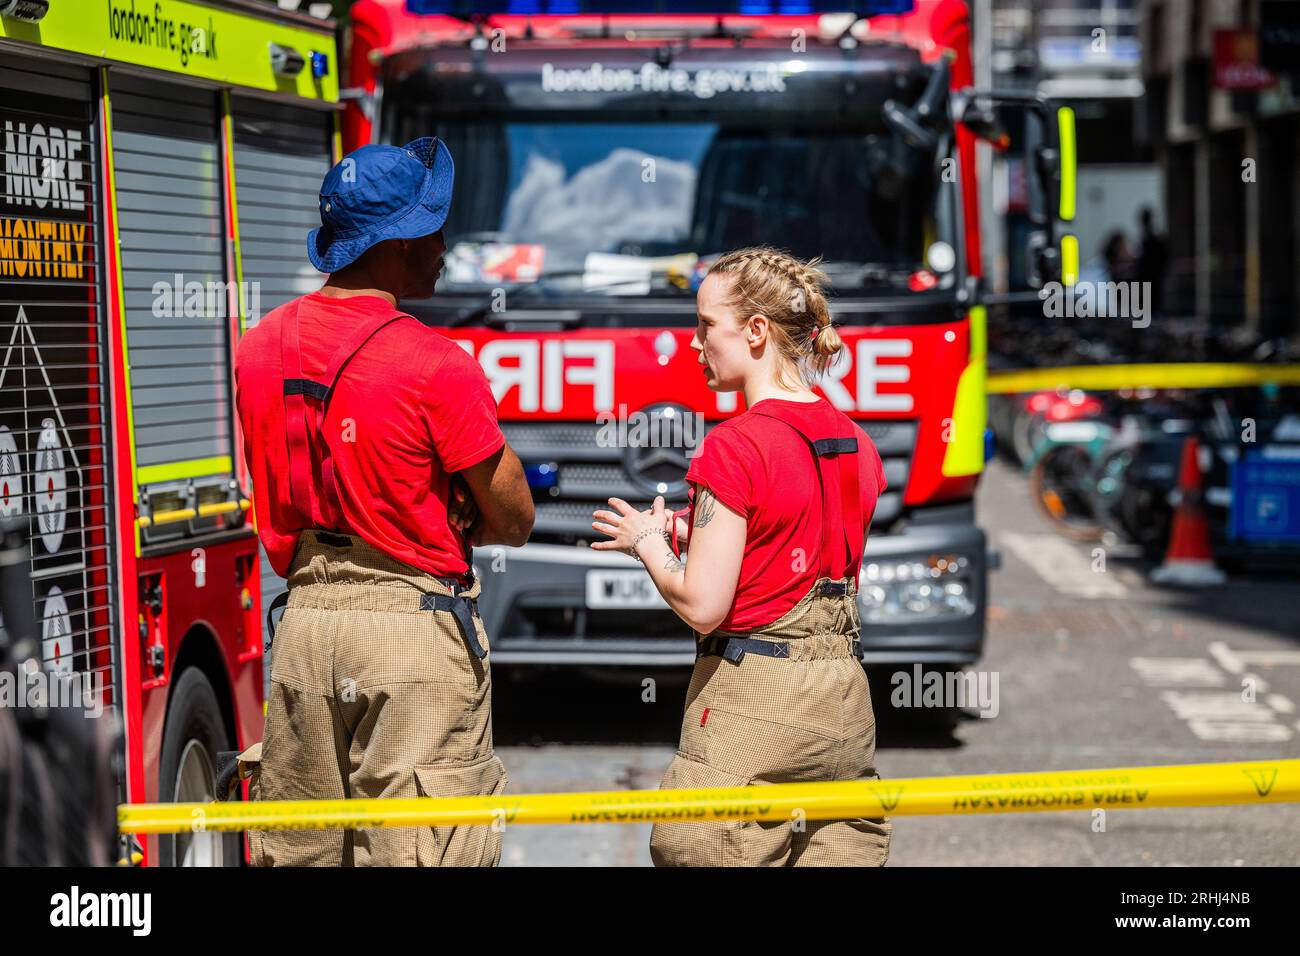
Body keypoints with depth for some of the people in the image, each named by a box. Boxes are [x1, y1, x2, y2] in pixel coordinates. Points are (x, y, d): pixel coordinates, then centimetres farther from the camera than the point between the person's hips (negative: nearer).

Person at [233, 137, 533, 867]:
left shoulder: (260, 349, 6)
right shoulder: (437, 367, -13)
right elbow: (513, 520, -7)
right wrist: (440, 523, 7)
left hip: (305, 617, 6)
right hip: (415, 627, -6)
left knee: (295, 849, 11)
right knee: (421, 851, -4)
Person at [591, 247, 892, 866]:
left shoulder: (737, 445, -13)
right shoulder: (855, 443, 9)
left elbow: (702, 605, -15)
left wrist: (648, 543, 3)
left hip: (751, 697, -7)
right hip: (844, 701, 7)